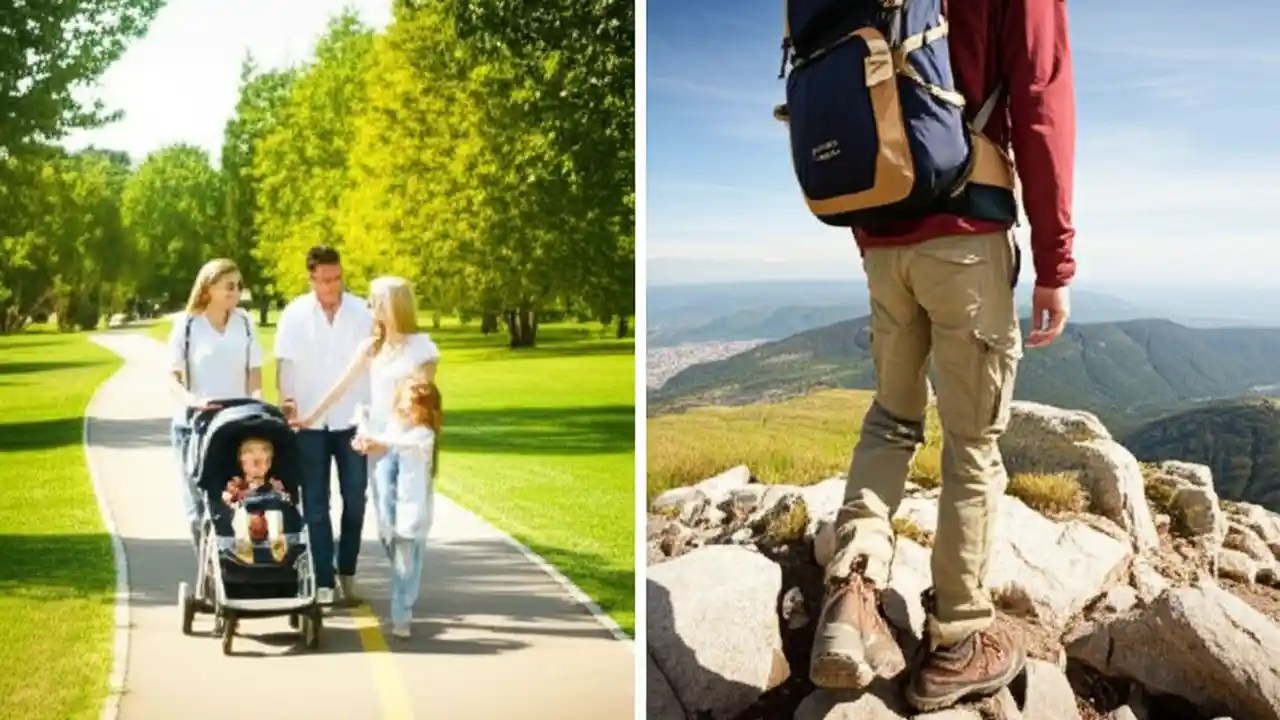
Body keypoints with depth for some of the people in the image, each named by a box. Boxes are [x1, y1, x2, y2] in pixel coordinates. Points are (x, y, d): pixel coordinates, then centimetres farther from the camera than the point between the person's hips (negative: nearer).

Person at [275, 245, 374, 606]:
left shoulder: (362, 312, -3)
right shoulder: (294, 315, -4)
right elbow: (284, 363, -4)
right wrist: (285, 399, -21)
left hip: (352, 420, 1)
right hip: (310, 423, -1)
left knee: (354, 502, 7)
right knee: (315, 505, 3)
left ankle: (347, 573, 23)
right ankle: (323, 582, 7)